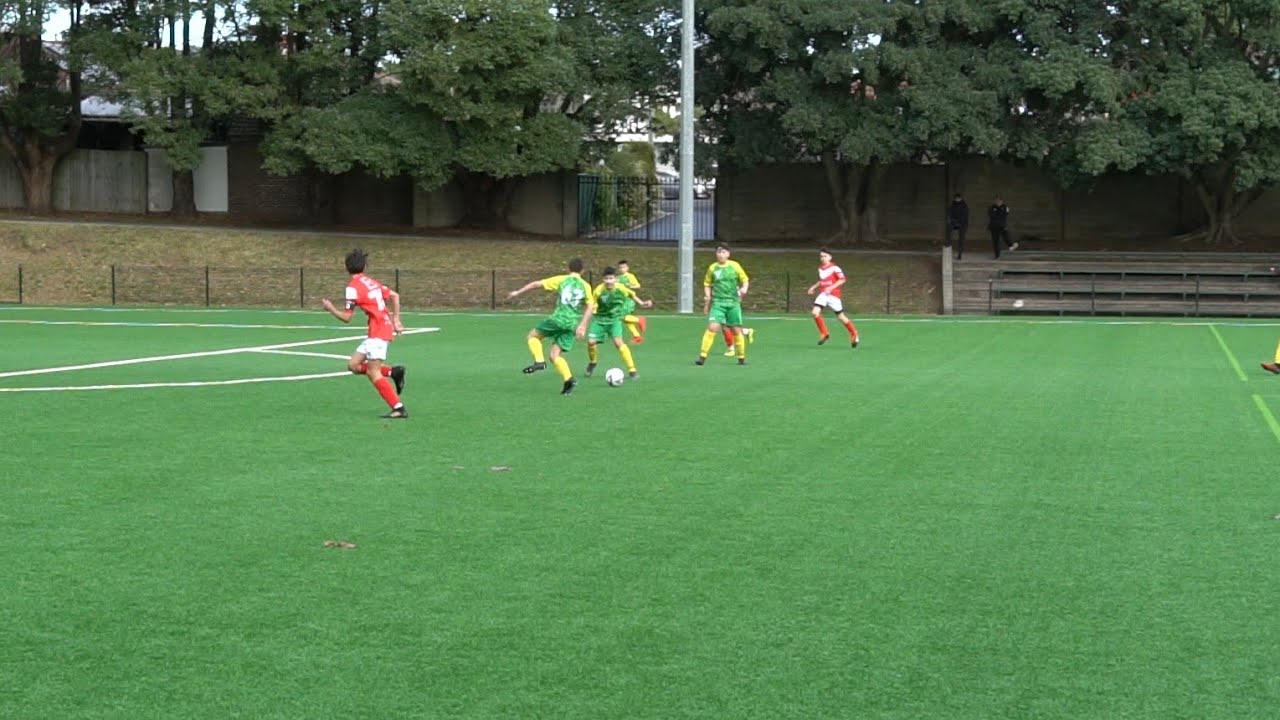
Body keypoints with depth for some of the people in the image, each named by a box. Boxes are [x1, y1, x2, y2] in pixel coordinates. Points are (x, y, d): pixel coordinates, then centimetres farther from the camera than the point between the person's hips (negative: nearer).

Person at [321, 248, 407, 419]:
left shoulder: (353, 287, -9)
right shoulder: (371, 282, 15)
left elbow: (346, 317, -8)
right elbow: (395, 295, 18)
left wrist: (330, 308, 8)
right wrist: (396, 320, 20)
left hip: (378, 331, -9)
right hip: (386, 326, 9)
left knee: (373, 373, -9)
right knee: (353, 364, 10)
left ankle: (399, 409, -13)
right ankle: (393, 372, 5)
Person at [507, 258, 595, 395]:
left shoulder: (561, 280, 7)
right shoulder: (586, 286, 12)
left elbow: (537, 284, 4)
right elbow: (590, 307, 1)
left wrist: (518, 292, 12)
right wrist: (582, 325, 0)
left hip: (558, 319, -3)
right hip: (573, 325, 3)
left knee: (532, 336, 14)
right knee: (555, 356, 8)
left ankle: (539, 361, -10)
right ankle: (568, 379, -11)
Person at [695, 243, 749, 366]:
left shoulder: (735, 266, 3)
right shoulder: (712, 268, 5)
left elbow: (745, 279, 11)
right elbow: (707, 284, 15)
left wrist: (744, 288, -10)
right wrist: (707, 297, -1)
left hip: (733, 302, 1)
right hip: (718, 302, -1)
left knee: (737, 330, 3)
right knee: (712, 327, -16)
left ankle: (741, 358, 19)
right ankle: (702, 356, -13)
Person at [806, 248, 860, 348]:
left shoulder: (834, 268, -11)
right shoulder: (820, 268, 11)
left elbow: (842, 280, -13)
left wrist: (831, 287, -22)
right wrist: (814, 287, 14)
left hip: (833, 295, -6)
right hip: (823, 294, 6)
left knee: (840, 316, 3)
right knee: (815, 312, -14)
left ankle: (854, 334, 24)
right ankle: (824, 334, 1)